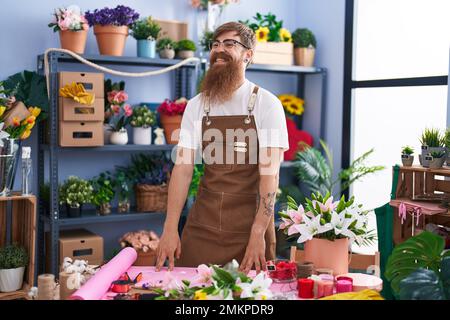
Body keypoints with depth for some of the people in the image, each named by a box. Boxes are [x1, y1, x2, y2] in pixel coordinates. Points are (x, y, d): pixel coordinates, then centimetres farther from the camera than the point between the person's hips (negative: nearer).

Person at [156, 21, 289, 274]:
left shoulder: (266, 104, -5)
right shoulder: (196, 106, 5)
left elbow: (270, 173, -11)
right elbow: (183, 167, 1)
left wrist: (258, 234, -19)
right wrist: (170, 229, -7)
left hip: (251, 223, -3)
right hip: (202, 225, 3)